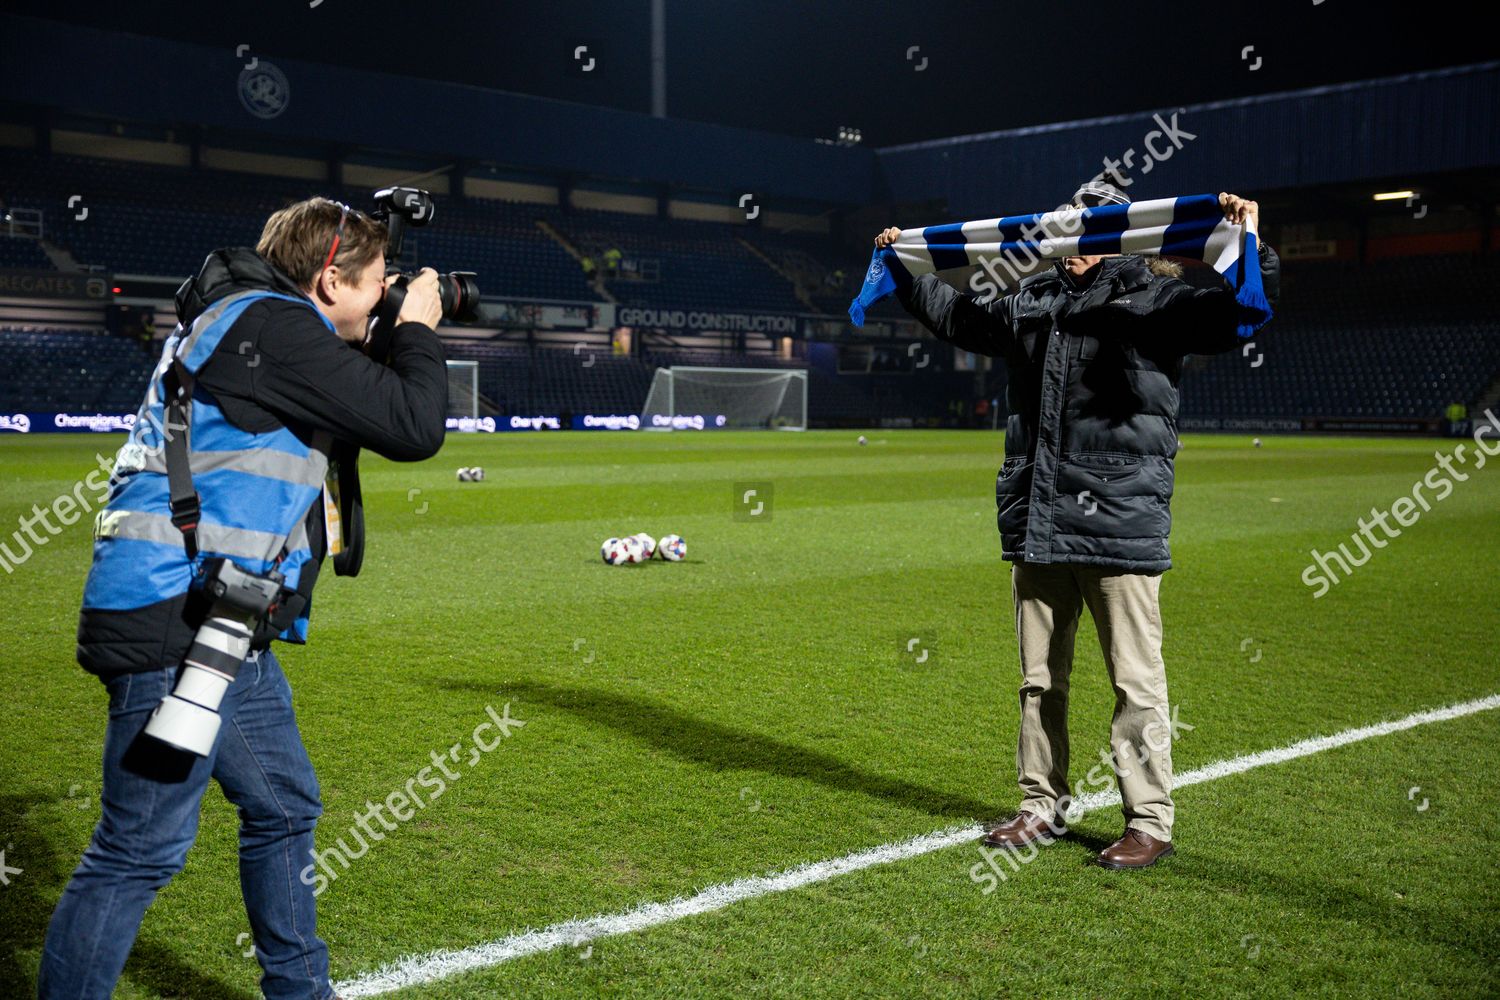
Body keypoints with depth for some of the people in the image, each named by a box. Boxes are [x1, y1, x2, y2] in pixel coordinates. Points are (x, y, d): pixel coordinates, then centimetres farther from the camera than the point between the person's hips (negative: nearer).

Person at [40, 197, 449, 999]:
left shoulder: (240, 320, 17)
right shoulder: (274, 325, -14)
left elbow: (359, 411, 29)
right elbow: (414, 429, -15)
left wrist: (391, 341, 17)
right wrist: (417, 329, 2)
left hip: (226, 634, 11)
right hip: (175, 630, -11)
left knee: (284, 808, 20)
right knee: (140, 850, -4)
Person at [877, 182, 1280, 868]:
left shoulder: (1152, 298, -1)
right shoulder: (1031, 301, 17)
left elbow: (1232, 318, -16)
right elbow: (961, 318, 33)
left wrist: (1250, 251, -31)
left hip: (1119, 518, -6)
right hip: (1036, 521, 7)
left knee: (1135, 679, -1)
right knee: (1039, 677, 14)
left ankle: (1149, 822, 10)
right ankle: (1042, 807, 27)